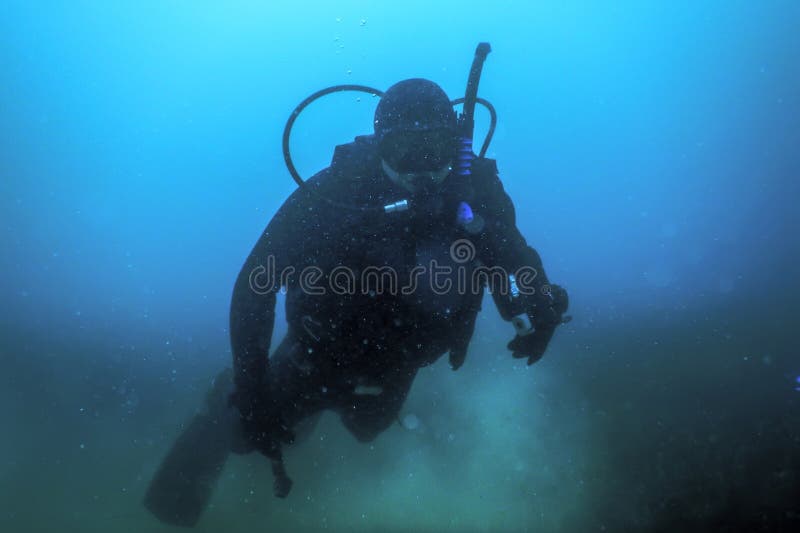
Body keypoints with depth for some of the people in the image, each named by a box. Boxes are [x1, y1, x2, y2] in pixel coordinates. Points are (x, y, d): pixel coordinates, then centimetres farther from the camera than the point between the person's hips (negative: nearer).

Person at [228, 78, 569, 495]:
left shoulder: (475, 190, -26)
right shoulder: (334, 191, -33)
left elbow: (513, 256, -11)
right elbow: (255, 284, -29)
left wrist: (538, 302, -34)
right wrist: (251, 391, -31)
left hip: (392, 368, 4)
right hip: (320, 354, -3)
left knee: (366, 428, 31)